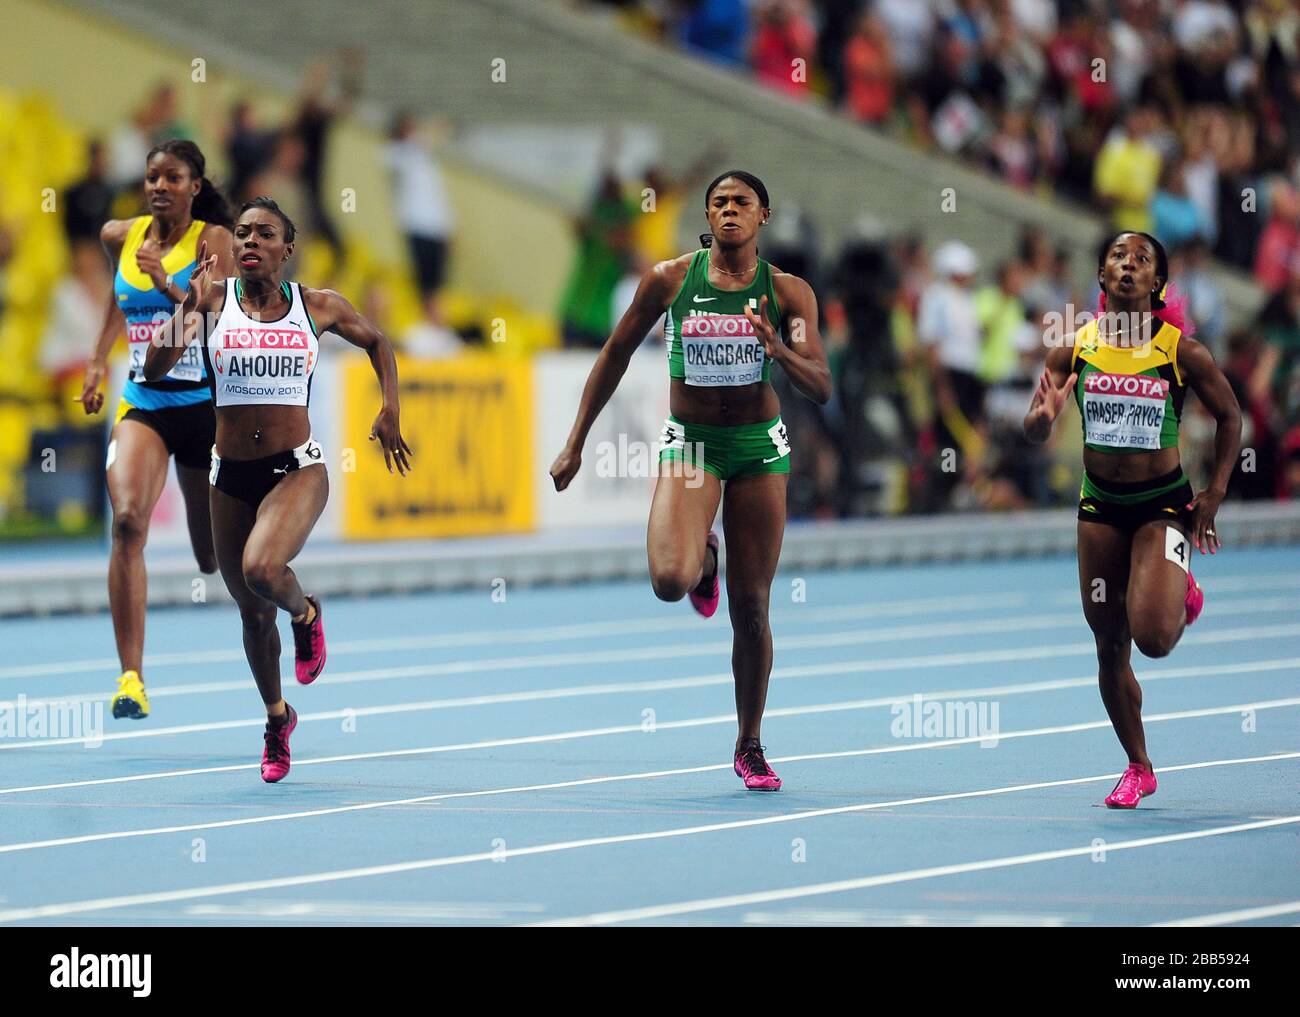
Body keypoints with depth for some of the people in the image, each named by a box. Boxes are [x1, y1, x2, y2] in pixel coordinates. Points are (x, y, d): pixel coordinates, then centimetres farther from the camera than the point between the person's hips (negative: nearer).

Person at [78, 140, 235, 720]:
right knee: (128, 521, -24)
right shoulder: (121, 236, 6)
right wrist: (97, 361, 23)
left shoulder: (212, 239, -6)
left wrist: (170, 286, -29)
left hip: (205, 405, -2)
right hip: (142, 405, 2)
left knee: (215, 558, 9)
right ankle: (131, 677, -27)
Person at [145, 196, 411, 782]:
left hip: (297, 469, -2)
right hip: (231, 475, 2)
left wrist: (390, 412, 7)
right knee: (252, 613, 12)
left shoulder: (318, 307, 0)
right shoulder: (212, 299, -2)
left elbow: (376, 342, 19)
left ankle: (305, 614, 5)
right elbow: (154, 369, -12)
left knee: (261, 569, -30)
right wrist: (188, 313, -25)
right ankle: (276, 717, 36)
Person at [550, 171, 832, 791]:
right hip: (690, 443, -1)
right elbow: (616, 356, 4)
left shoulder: (788, 292, -6)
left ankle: (750, 747, 19)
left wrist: (779, 350, -31)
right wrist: (575, 444, 4)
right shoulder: (669, 280, -6)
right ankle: (703, 557, 15)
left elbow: (821, 389, -10)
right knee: (669, 581, -25)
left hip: (759, 444, 1)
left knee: (751, 610, 2)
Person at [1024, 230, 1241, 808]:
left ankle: (1183, 593, 18)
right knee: (1110, 647, 7)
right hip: (1100, 506, 3)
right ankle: (1138, 769, 25)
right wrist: (1045, 416, -24)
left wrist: (1215, 491, -1)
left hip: (1164, 505, -3)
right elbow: (1034, 431, -1)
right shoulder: (1073, 350, -3)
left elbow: (1229, 416, 5)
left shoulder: (1182, 352, -9)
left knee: (1153, 638, -20)